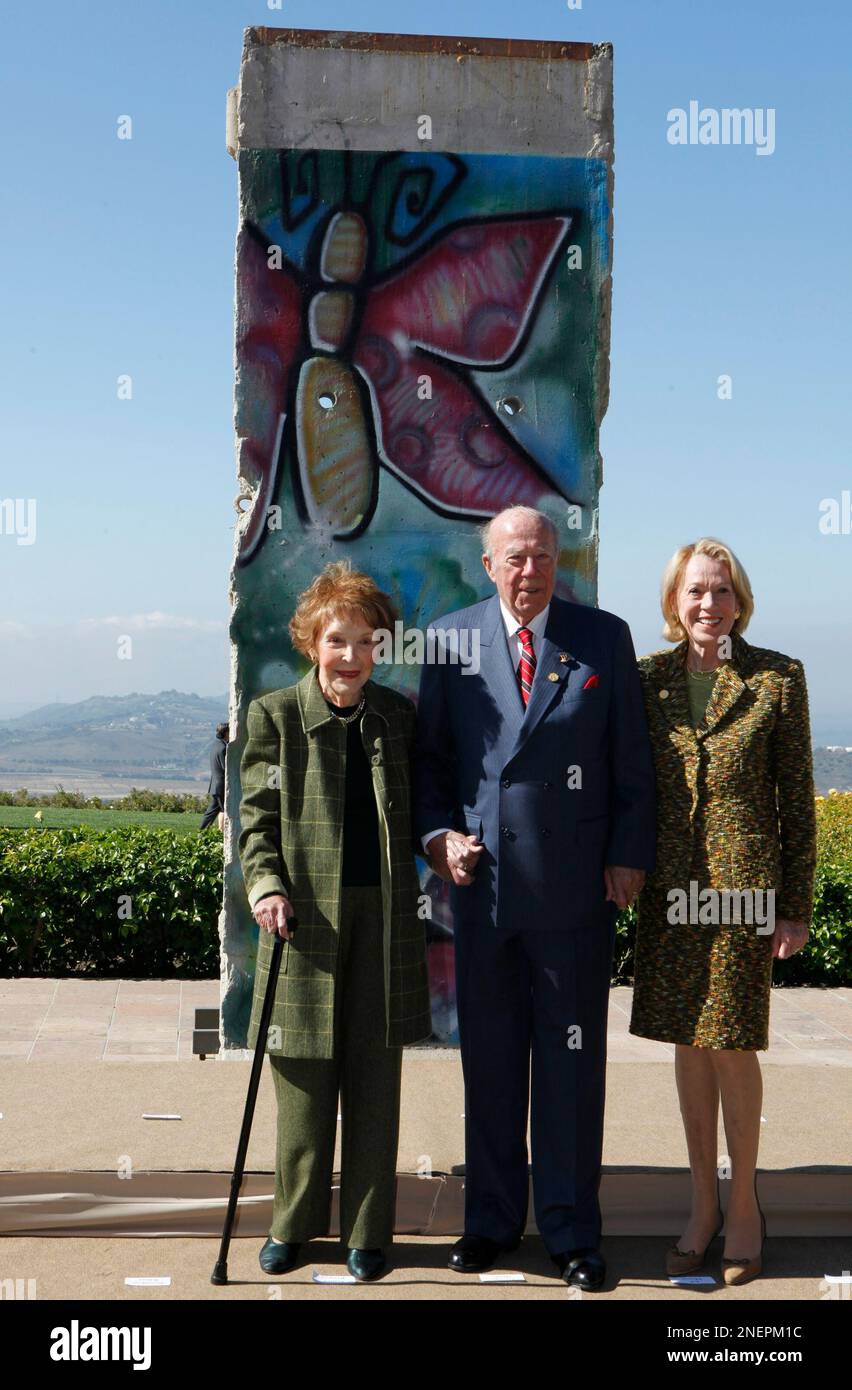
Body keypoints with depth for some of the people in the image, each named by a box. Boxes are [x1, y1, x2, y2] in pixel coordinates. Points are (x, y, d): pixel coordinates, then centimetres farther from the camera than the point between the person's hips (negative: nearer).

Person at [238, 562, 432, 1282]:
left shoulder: (398, 714, 8)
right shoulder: (276, 714, 0)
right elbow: (257, 815, 0)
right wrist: (267, 887, -12)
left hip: (384, 910, 2)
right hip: (307, 912, -2)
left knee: (374, 1076, 6)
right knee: (306, 1075, 5)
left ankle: (367, 1231, 18)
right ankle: (294, 1222, 22)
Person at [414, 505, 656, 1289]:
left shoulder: (604, 637, 2)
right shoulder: (450, 639, 5)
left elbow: (632, 761, 3)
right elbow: (428, 753, 10)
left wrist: (629, 856, -3)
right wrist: (437, 833, -4)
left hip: (575, 883, -1)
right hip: (481, 876, 1)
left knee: (573, 1057, 5)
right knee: (488, 1056, 11)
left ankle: (571, 1230, 18)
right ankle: (492, 1219, 25)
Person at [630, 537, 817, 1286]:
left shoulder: (777, 677, -3)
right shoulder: (648, 677, 5)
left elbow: (796, 797, -1)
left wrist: (796, 906, -3)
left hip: (743, 884, -3)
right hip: (671, 887, 3)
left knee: (732, 1045, 0)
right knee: (689, 1044, 10)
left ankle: (745, 1205, 18)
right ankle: (703, 1204, 23)